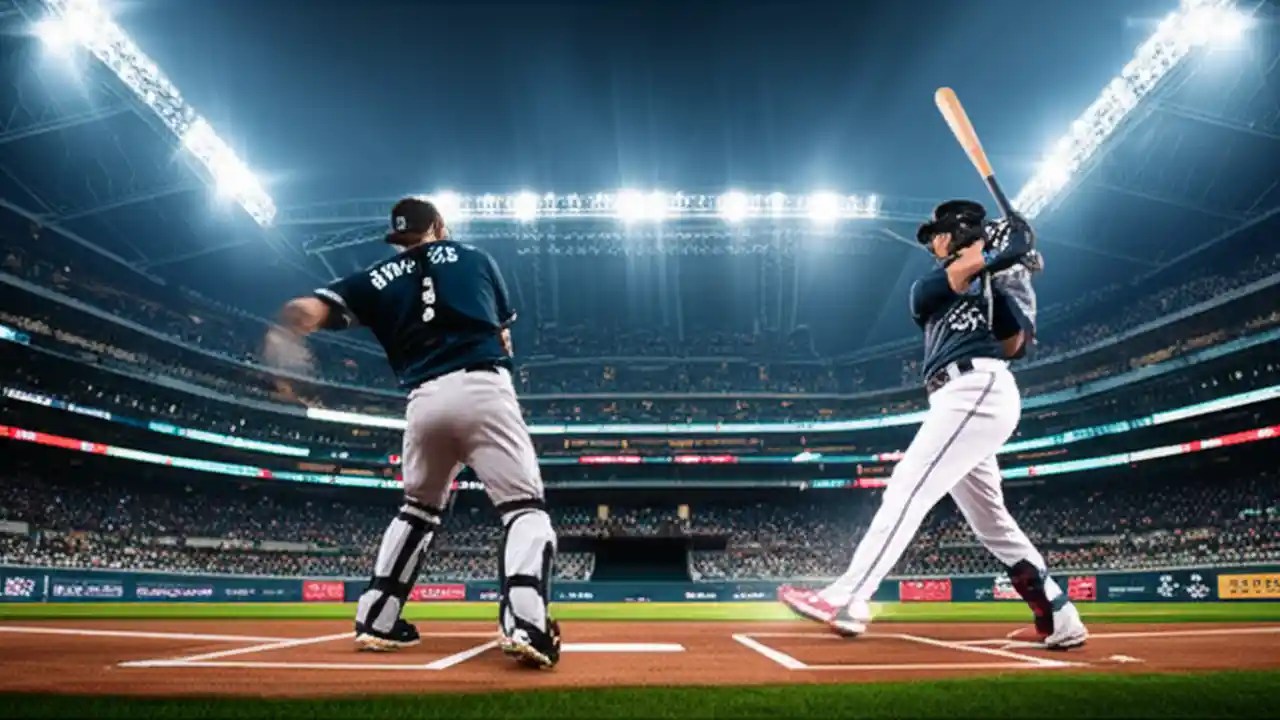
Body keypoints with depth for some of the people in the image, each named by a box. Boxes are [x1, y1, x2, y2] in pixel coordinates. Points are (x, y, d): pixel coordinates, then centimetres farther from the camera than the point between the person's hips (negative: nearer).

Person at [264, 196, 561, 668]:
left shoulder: (380, 277, 18)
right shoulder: (476, 258, 19)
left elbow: (315, 307, -2)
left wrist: (295, 320, -19)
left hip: (424, 401, 3)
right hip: (484, 389, -2)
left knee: (418, 510, 25)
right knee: (525, 507, -3)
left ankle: (376, 621, 22)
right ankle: (525, 625, -25)